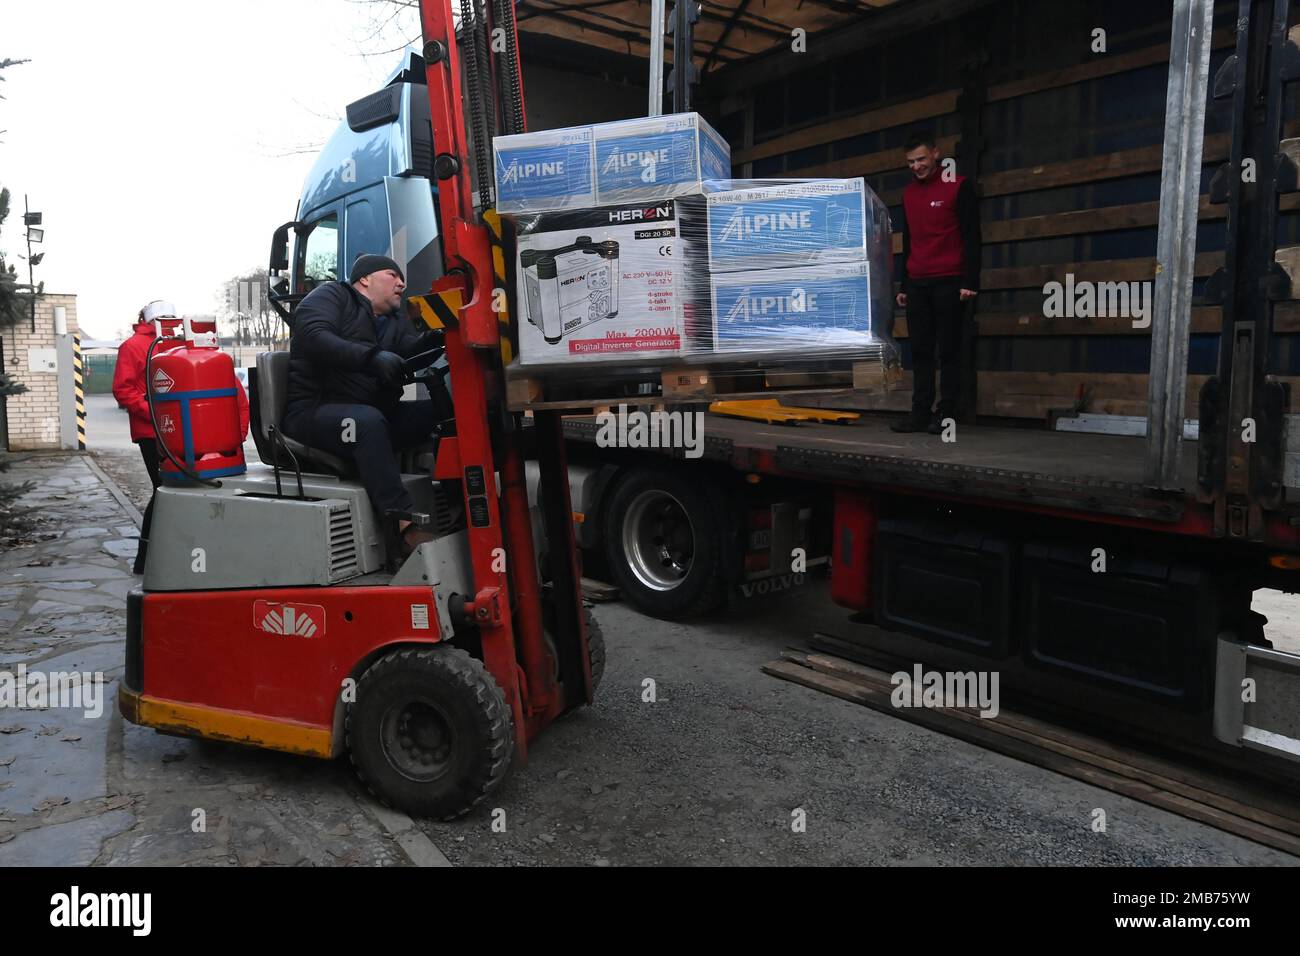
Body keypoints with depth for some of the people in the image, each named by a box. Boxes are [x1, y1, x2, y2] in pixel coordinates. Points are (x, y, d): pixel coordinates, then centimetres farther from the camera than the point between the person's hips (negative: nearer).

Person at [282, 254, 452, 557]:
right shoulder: (332, 295, 7)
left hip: (371, 413, 7)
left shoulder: (394, 323, 25)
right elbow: (313, 336, -15)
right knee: (368, 419, -38)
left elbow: (413, 346, 1)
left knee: (444, 409, -12)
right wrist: (372, 357, -31)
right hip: (314, 411, -7)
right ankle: (408, 529, -45)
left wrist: (438, 336, -23)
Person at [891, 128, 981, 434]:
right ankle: (921, 413, 5)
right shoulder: (908, 193, 17)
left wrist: (970, 282, -13)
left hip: (949, 283, -5)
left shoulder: (959, 186, -1)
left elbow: (971, 237, -5)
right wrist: (904, 285, 17)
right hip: (917, 285, 6)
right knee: (920, 351, 3)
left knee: (948, 351, -3)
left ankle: (946, 415, -1)